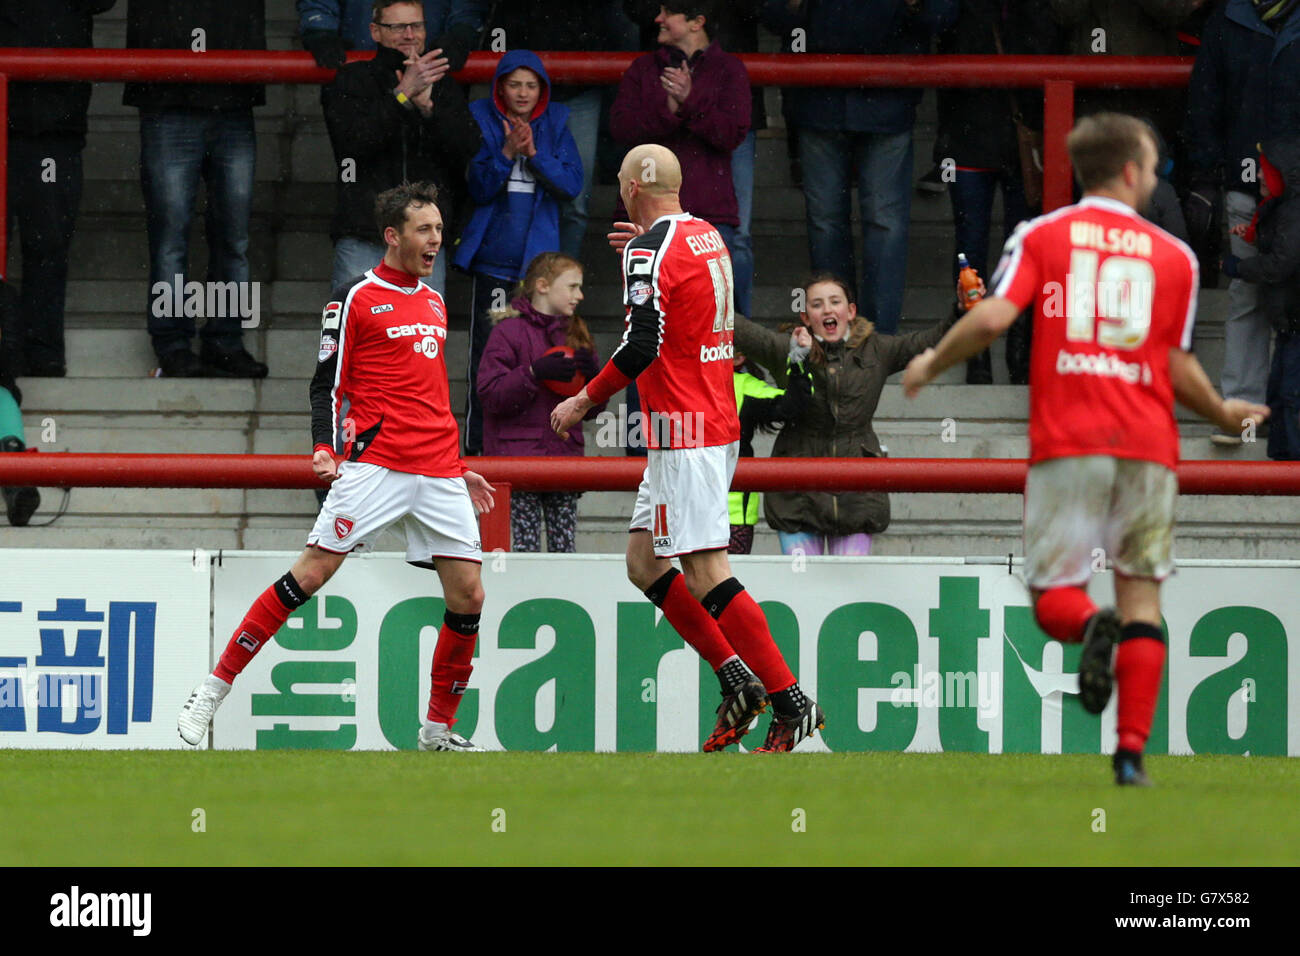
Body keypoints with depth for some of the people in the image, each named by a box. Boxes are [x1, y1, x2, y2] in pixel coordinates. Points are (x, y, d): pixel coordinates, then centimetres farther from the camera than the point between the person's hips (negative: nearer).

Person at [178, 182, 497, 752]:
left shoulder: (435, 304, 19)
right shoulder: (356, 299, -1)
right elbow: (328, 384, -2)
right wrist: (325, 449, -18)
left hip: (439, 475, 6)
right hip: (375, 464, -6)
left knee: (468, 596, -1)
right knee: (312, 572, -13)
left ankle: (439, 729, 12)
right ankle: (213, 690, -8)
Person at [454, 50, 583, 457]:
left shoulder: (555, 126, 6)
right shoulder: (482, 122, 2)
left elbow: (572, 184, -3)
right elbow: (477, 189, -3)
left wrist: (534, 153, -15)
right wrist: (506, 153, -18)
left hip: (538, 254, 1)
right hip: (493, 256, -1)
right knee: (487, 352, -1)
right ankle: (477, 444, 5)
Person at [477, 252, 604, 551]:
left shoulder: (576, 334, 17)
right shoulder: (509, 331, 0)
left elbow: (593, 409, 18)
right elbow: (490, 394, -9)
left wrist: (592, 375, -2)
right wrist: (534, 373, -19)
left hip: (565, 453, 5)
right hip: (518, 453, -5)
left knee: (565, 546, 0)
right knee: (526, 547, -9)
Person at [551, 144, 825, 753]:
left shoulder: (650, 249, -13)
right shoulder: (708, 237, 14)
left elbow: (643, 345, -20)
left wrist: (585, 400, -10)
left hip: (682, 430, -10)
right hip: (718, 425, 10)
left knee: (705, 573, -12)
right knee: (643, 563, 13)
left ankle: (791, 702, -17)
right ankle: (737, 681, 7)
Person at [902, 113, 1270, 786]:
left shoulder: (1040, 236, 6)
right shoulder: (1175, 256, 10)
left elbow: (993, 319, -8)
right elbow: (1180, 370, 8)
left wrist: (931, 365, 10)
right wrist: (1224, 413, 29)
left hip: (1066, 443, -1)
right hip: (1147, 448, 1)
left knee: (1053, 594, 5)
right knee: (1142, 596, 7)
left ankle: (1091, 626, -32)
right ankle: (1132, 750, -6)